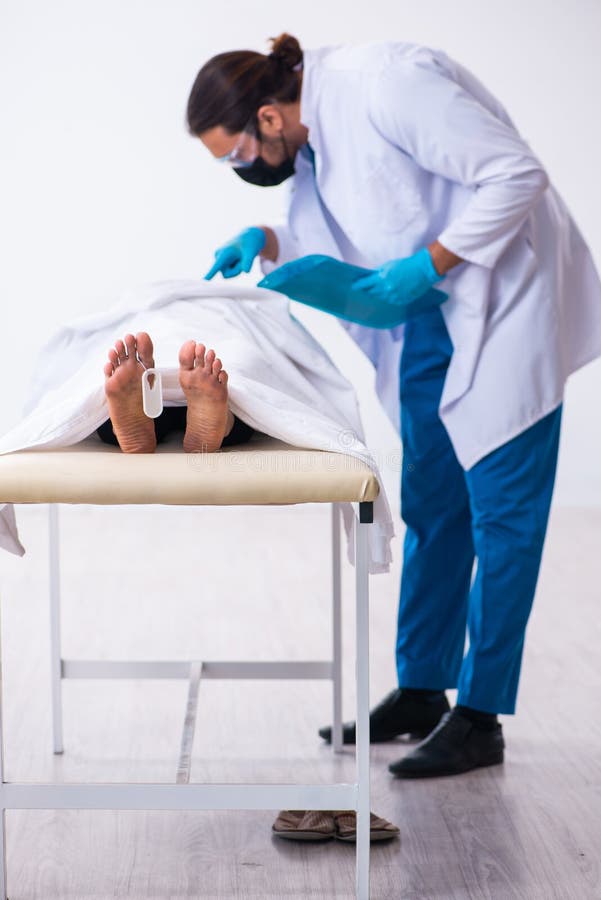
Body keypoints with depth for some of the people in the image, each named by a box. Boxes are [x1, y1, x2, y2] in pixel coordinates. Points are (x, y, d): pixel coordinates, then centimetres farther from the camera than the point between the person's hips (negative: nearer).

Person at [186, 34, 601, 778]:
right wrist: (269, 243, -3)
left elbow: (517, 174, -25)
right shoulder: (311, 134, 2)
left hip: (506, 305, -9)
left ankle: (479, 720, 4)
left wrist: (428, 265, -25)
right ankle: (421, 690, 25)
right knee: (431, 507, 13)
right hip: (432, 319, 9)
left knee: (501, 512, -3)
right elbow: (333, 235, 16)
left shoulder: (385, 83, -24)